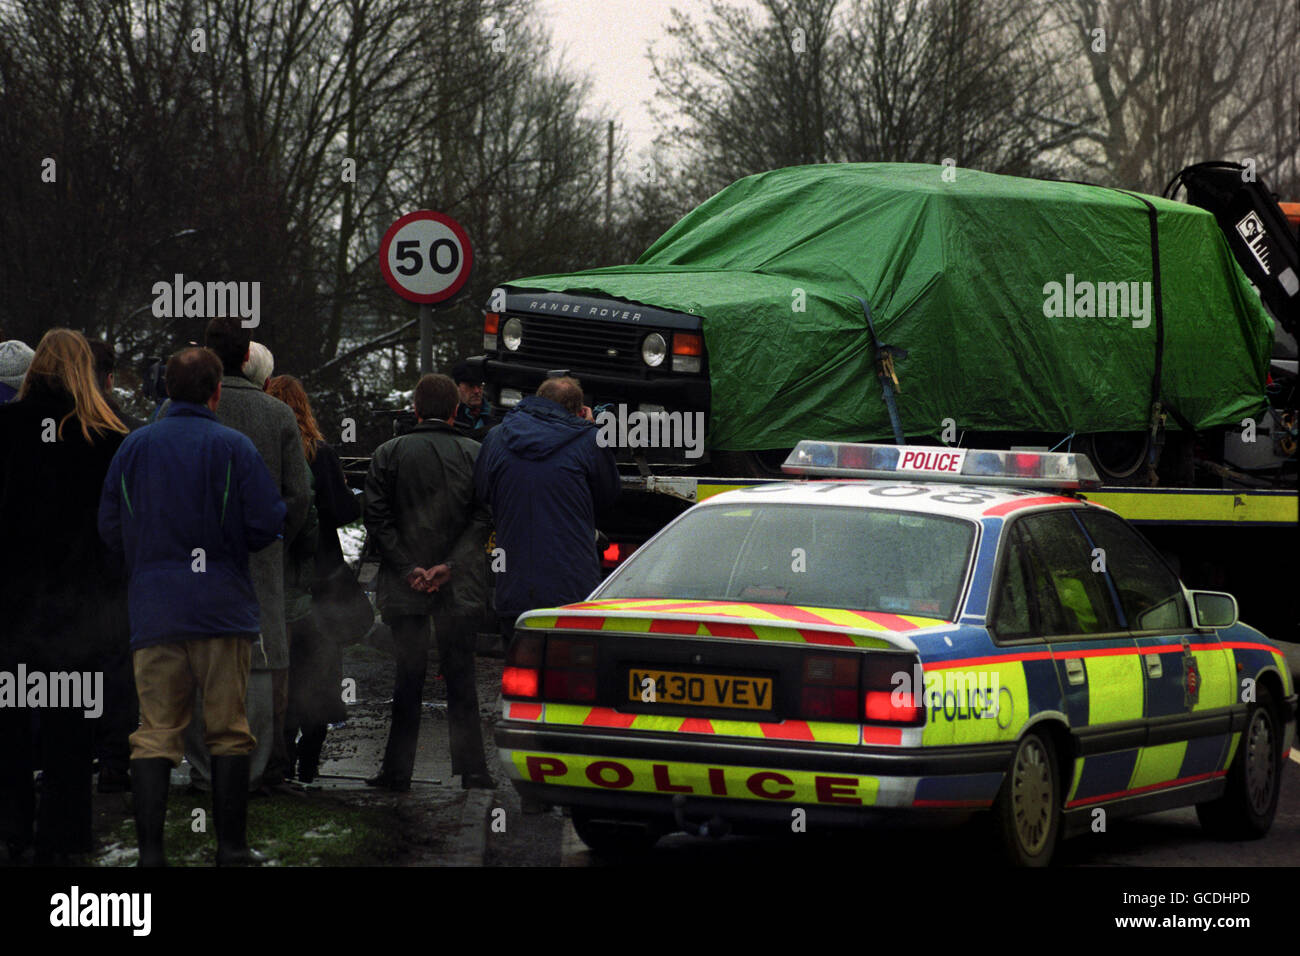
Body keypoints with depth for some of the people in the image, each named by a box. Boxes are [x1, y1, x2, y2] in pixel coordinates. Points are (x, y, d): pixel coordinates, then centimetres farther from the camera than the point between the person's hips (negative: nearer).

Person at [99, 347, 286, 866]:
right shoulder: (233, 447, -5)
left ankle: (150, 850, -4)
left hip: (153, 610, 2)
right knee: (228, 730, 6)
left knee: (155, 734, 3)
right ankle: (232, 846, 8)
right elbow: (266, 525, -8)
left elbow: (109, 528, 8)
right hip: (222, 609, -2)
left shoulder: (134, 447, 4)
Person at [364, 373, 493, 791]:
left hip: (405, 588, 0)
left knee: (407, 678, 4)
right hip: (461, 586, 0)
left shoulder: (388, 454, 1)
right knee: (461, 679, 5)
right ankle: (471, 769, 3)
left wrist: (408, 568, -4)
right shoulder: (476, 455, 1)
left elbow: (377, 520, -4)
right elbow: (482, 519, -4)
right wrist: (451, 565, -6)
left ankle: (397, 771, 5)